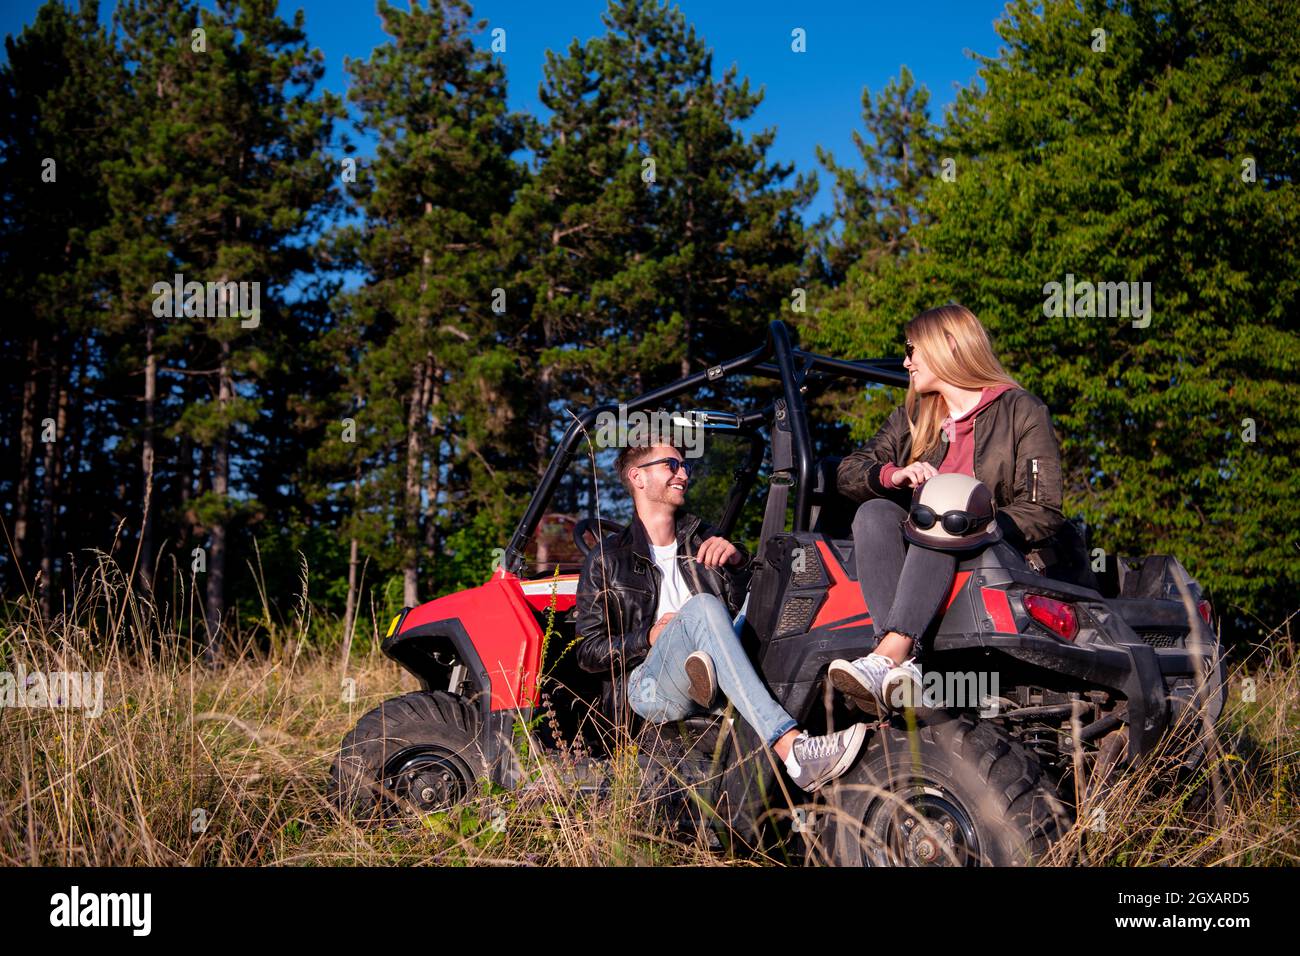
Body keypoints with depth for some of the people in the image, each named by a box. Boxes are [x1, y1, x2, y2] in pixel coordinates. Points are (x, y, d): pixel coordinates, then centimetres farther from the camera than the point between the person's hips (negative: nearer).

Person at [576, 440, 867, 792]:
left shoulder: (705, 542, 24)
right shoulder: (607, 559, 12)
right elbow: (587, 652, 6)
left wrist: (738, 563, -2)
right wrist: (649, 638, -8)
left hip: (716, 690, 4)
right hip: (649, 686, -4)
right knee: (701, 607, -31)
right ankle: (793, 750, -47)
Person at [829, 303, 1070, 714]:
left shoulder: (1022, 411, 6)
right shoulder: (912, 418, 22)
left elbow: (1043, 512, -4)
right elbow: (848, 471, 10)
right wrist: (893, 475, -13)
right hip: (924, 553, 4)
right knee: (874, 512, -26)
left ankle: (886, 657, -54)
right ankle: (905, 663, -48)